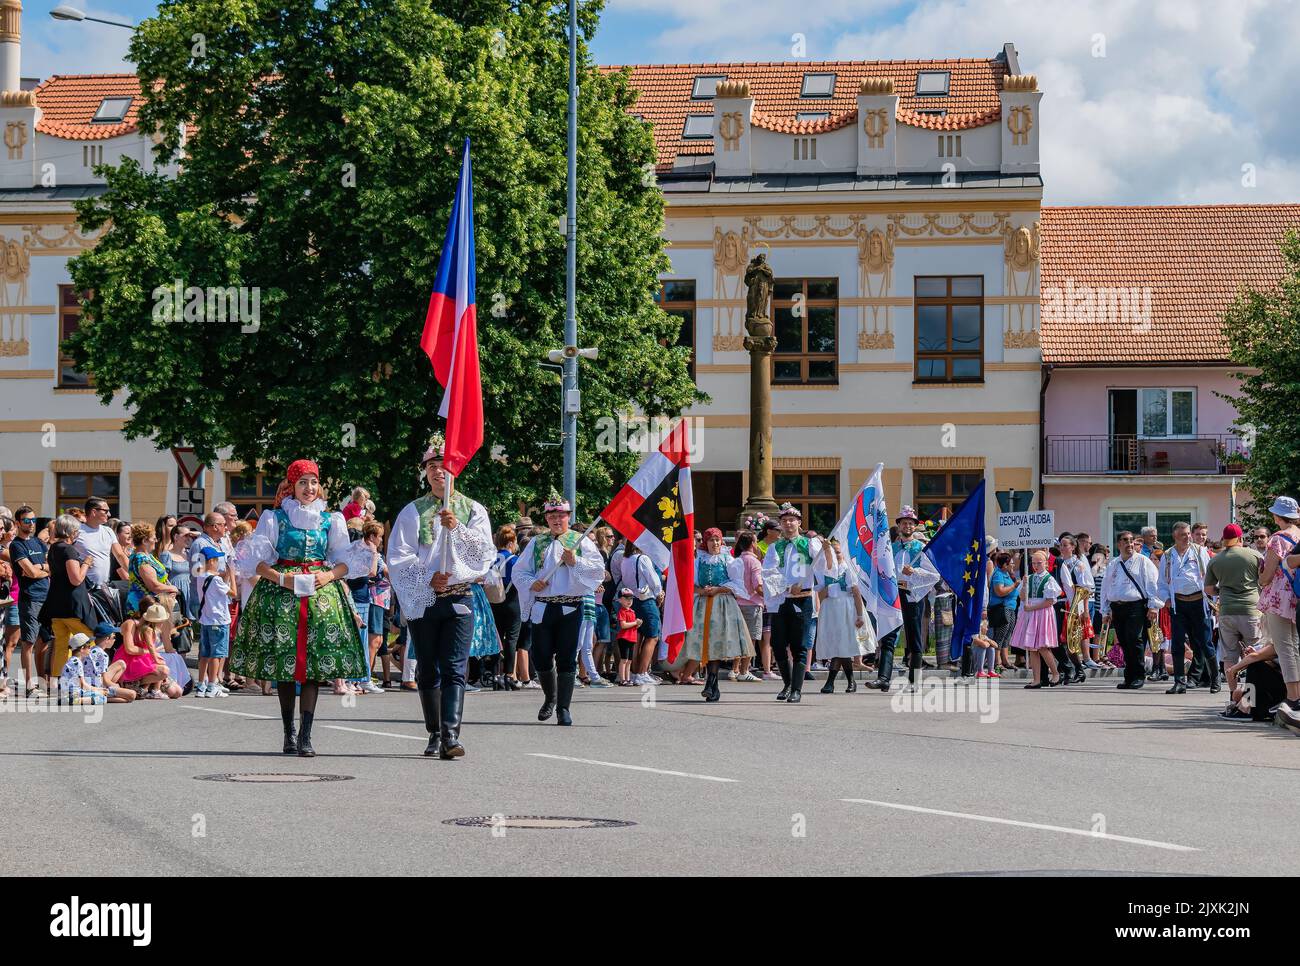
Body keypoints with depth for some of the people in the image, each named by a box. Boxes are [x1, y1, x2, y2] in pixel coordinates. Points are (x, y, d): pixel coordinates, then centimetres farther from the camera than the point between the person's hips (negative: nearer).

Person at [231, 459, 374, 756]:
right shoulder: (274, 517, 5)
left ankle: (305, 735, -8)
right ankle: (289, 733, 9)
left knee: (315, 663, -7)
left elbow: (346, 560, 12)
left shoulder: (331, 520, 12)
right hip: (280, 593, -1)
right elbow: (256, 559, 1)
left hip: (321, 591, 1)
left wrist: (329, 576, -7)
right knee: (283, 663, -2)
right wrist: (281, 578, -13)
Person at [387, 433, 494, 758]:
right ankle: (435, 734, 18)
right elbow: (398, 557, 0)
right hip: (422, 599, 1)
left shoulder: (473, 510, 9)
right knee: (427, 671, 7)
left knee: (454, 670, -12)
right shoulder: (413, 511, 7)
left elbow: (483, 551, -3)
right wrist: (427, 577, -14)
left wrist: (457, 528, -17)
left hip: (459, 598, -1)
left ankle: (451, 735, -21)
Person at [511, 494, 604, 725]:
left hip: (570, 608, -2)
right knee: (541, 657, 2)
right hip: (542, 607, 2)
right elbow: (518, 571, 15)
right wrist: (531, 583, -4)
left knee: (566, 660, -5)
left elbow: (598, 568, -1)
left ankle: (563, 708, -2)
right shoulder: (537, 543, 14)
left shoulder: (581, 541, 8)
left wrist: (575, 562, -14)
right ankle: (550, 698, 27)